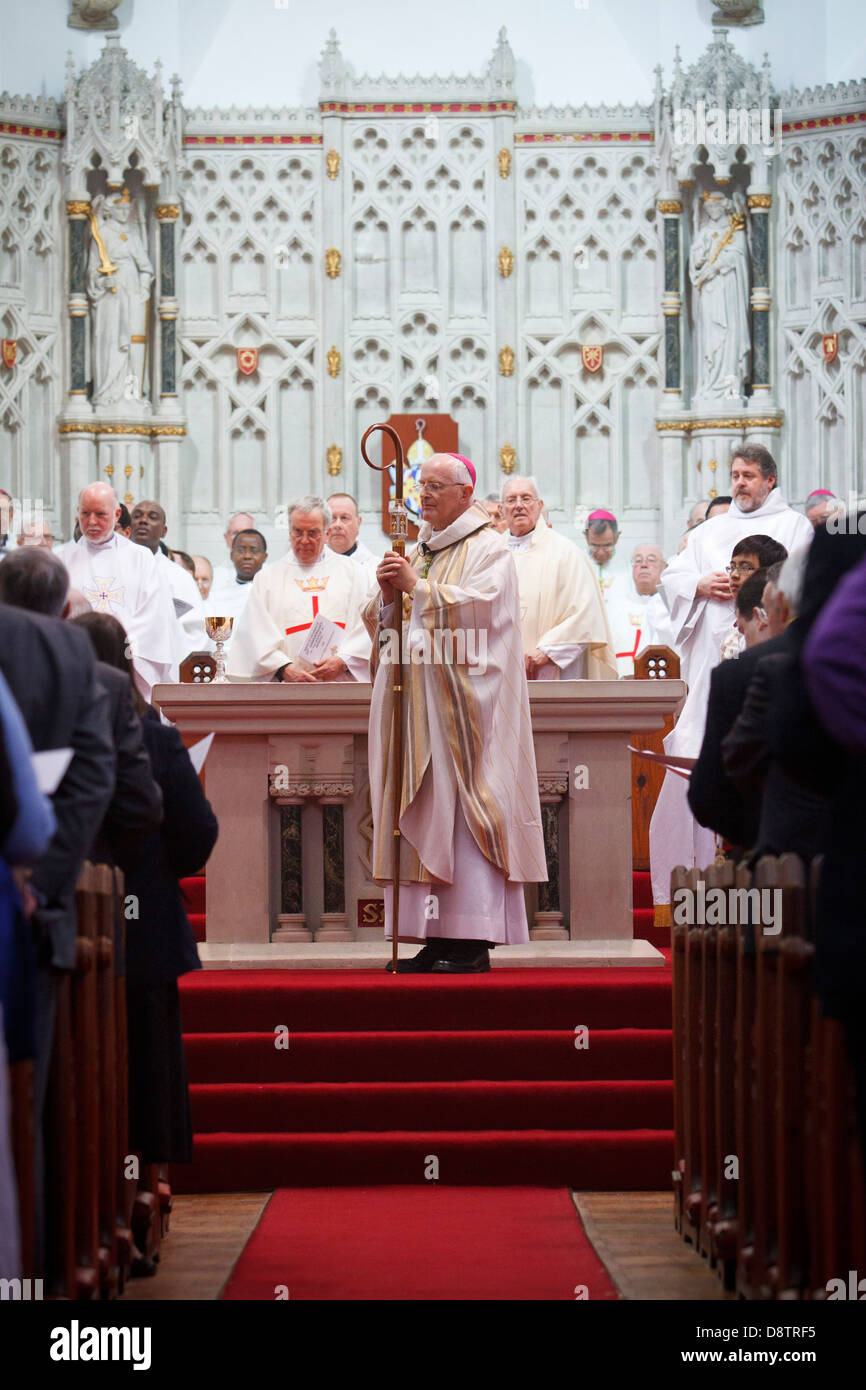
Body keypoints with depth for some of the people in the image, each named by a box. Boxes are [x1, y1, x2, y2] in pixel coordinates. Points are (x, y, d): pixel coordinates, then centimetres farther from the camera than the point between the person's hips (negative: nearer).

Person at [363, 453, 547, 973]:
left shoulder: (488, 550, -1)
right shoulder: (419, 553, 20)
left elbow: (477, 607, -17)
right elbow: (381, 623, 17)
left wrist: (418, 587, -15)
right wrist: (389, 594, -3)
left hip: (463, 705, -7)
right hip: (418, 705, 7)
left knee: (462, 810, -10)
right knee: (428, 815, 3)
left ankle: (474, 943, -9)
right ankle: (438, 936, 4)